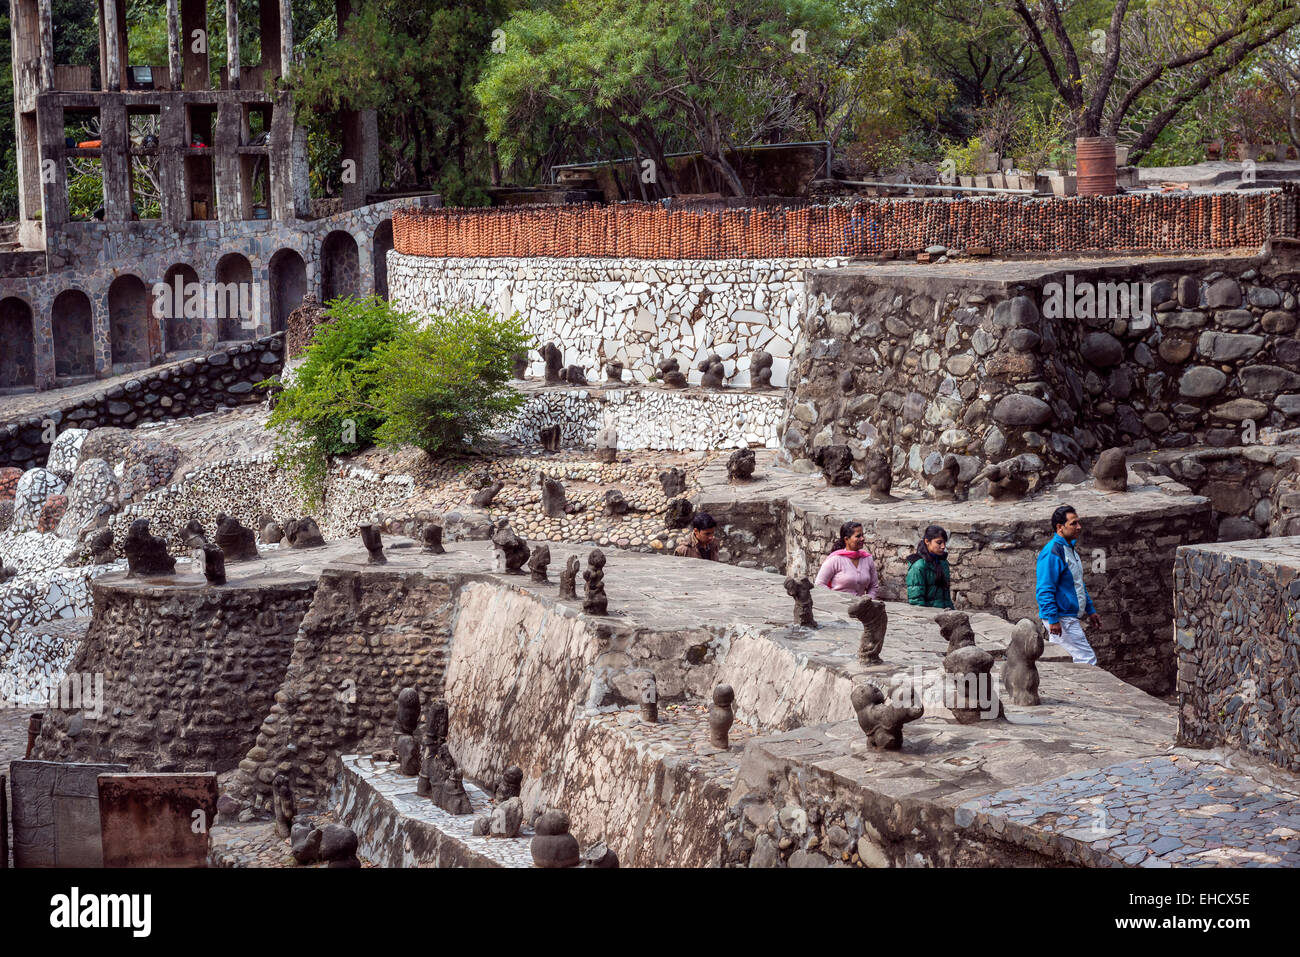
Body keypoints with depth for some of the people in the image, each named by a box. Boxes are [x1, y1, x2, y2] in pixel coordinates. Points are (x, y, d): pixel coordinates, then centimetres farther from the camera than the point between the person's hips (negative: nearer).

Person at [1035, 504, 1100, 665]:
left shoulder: (1070, 549, 15)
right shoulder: (1052, 552, -18)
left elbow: (1079, 585, 26)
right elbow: (1045, 590, -21)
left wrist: (1090, 610, 24)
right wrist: (1053, 619, -24)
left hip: (1070, 618, 10)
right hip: (1062, 619, -10)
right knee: (1088, 660, -10)